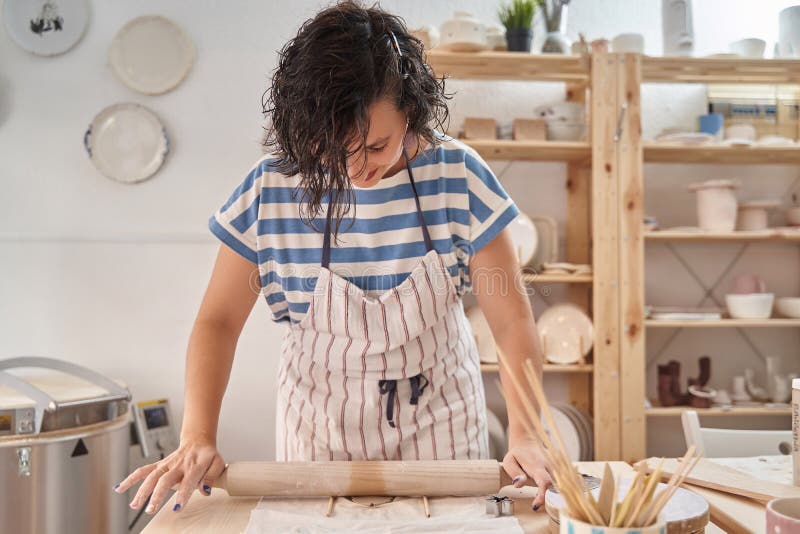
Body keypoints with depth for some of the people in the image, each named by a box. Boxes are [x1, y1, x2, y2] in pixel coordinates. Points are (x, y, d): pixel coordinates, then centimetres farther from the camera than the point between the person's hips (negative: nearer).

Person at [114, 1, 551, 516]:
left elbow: (513, 319, -14)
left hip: (437, 414, 0)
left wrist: (523, 434, -25)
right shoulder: (271, 189, -16)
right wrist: (198, 440, -20)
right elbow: (218, 320, -9)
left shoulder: (458, 174, -17)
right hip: (320, 420, 1)